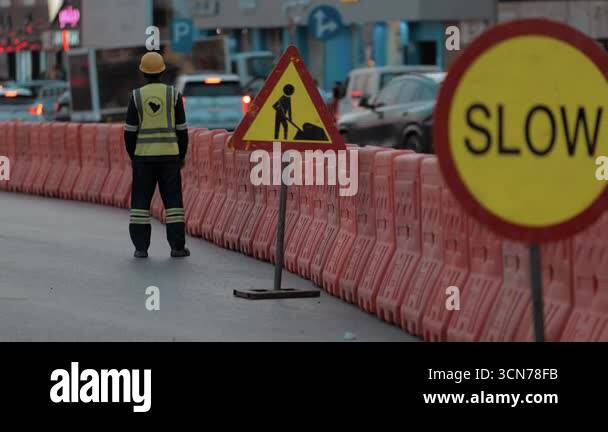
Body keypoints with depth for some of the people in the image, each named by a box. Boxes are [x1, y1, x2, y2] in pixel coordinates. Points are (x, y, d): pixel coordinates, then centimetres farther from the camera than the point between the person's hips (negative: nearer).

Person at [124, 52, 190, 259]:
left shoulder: (136, 96, -4)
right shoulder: (173, 95, -3)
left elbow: (130, 130, -3)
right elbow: (182, 129, -1)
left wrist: (132, 156, 10)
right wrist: (182, 156, 10)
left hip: (143, 156, 0)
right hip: (169, 155, 0)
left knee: (141, 200, 6)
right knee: (173, 199, 5)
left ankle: (141, 247, 1)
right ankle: (177, 246, 0)